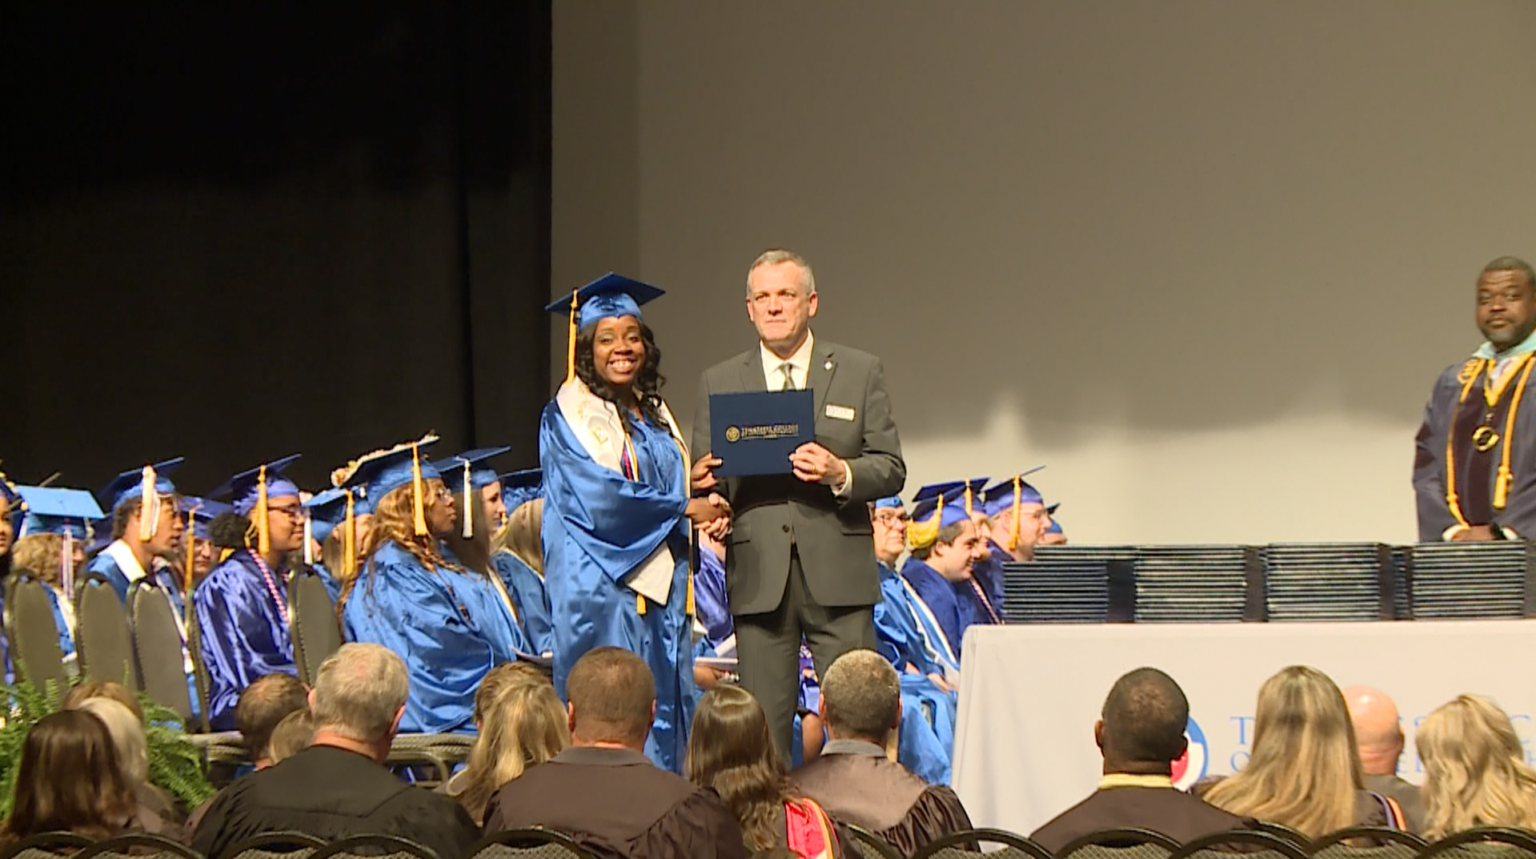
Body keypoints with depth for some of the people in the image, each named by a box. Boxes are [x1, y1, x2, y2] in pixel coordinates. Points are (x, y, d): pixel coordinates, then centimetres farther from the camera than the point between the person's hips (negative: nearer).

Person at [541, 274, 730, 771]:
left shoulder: (654, 413, 18)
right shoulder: (571, 413, -6)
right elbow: (598, 495, -16)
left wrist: (694, 485, 2)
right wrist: (684, 506, -12)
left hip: (659, 580, 8)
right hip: (603, 586, -8)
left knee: (666, 705, 4)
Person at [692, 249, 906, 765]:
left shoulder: (860, 373, 10)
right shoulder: (719, 383, 14)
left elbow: (891, 470, 5)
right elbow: (705, 480, 11)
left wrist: (841, 473, -14)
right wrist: (705, 484, -12)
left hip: (838, 571, -1)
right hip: (758, 574, 1)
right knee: (763, 724, 1)